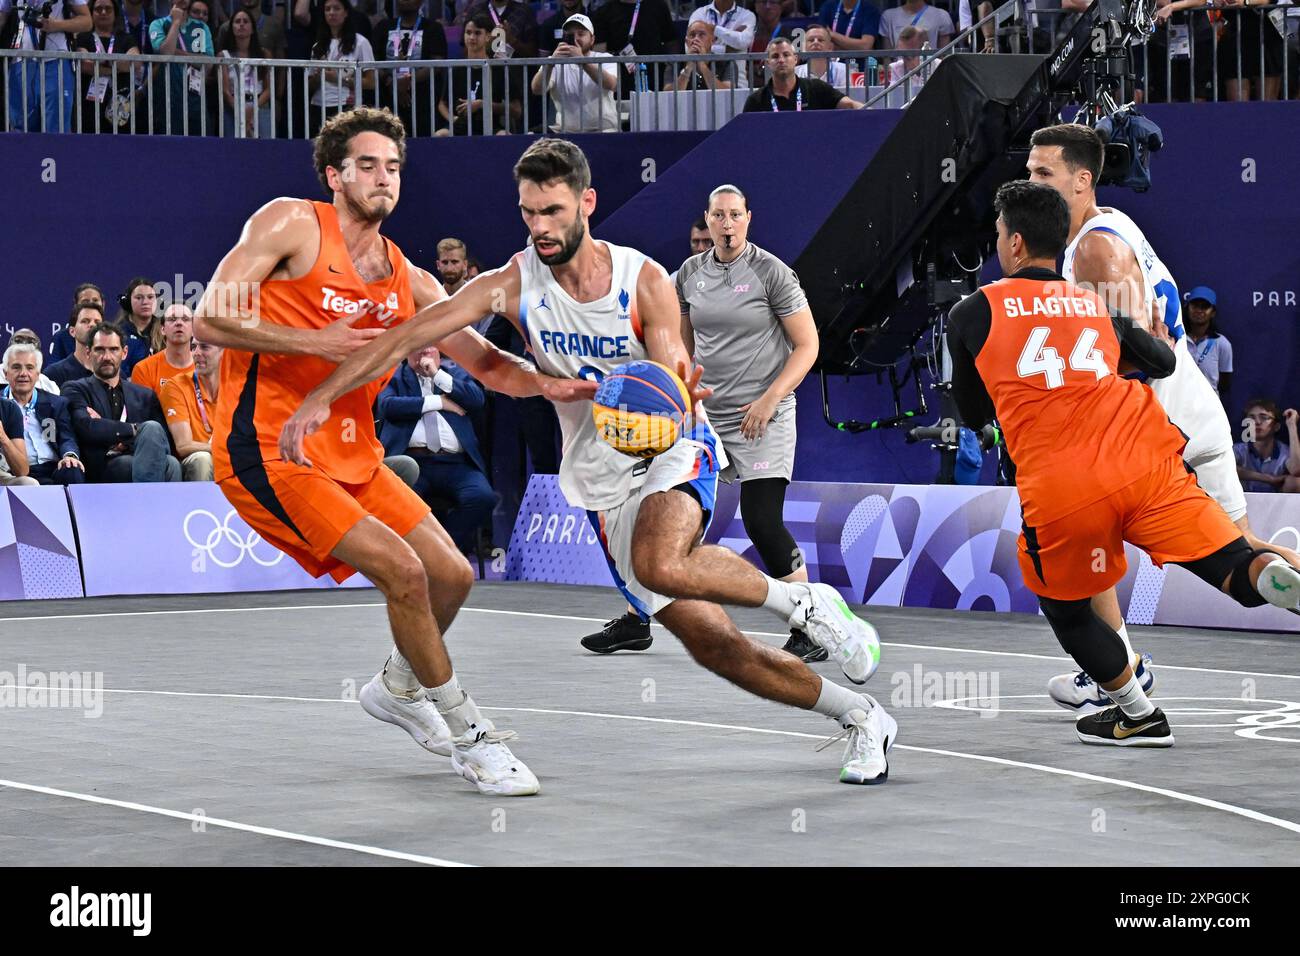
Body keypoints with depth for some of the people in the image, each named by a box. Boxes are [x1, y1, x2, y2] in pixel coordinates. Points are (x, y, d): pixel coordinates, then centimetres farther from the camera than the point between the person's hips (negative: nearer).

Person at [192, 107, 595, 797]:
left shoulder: (407, 281, 10)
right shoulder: (289, 224, -8)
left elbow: (485, 363, 8)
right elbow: (208, 320, -14)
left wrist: (551, 384, -12)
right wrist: (312, 341, -24)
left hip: (351, 454, 7)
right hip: (268, 450, -7)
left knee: (452, 576, 7)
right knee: (403, 571, -19)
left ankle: (396, 688, 37)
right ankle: (469, 737, -5)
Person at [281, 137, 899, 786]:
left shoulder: (644, 281, -12)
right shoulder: (513, 284, -8)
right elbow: (406, 337, -10)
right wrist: (318, 399, -18)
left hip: (672, 450, -3)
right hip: (601, 484, 3)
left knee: (660, 564, -38)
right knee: (708, 642, -6)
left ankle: (804, 601, -13)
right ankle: (859, 718, 11)